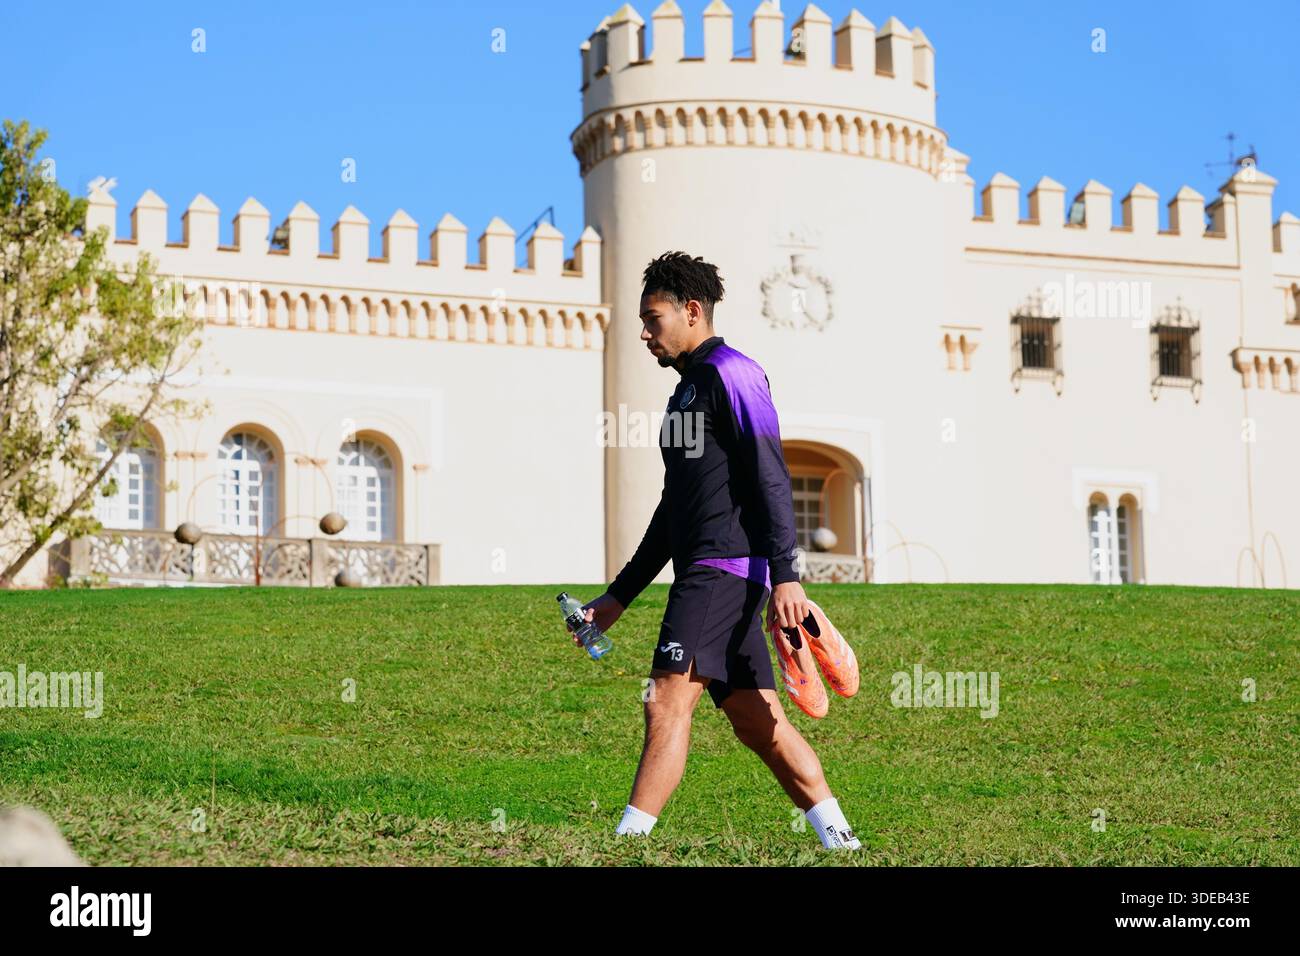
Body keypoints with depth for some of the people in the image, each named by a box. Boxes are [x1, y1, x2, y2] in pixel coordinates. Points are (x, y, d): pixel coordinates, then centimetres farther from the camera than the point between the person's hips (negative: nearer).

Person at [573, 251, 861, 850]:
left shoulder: (730, 372, -4)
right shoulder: (687, 391, 25)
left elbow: (771, 477, -13)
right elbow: (674, 510, 28)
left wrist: (784, 574, -22)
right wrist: (618, 596, 27)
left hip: (728, 567, -10)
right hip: (704, 575, 10)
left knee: (667, 701, -16)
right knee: (759, 723, 7)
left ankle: (627, 843, -20)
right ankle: (838, 840, 11)